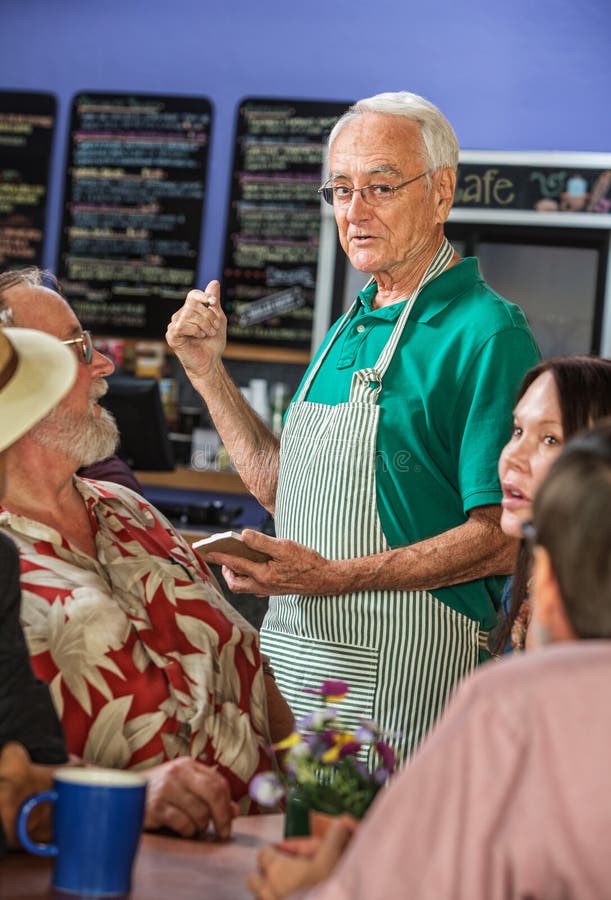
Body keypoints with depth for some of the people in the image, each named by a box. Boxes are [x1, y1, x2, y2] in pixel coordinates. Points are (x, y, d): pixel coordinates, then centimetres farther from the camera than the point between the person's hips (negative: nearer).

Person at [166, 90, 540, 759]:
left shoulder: (486, 335, -12)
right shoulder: (351, 328, 16)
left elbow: (502, 538, -18)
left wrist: (332, 578, -24)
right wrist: (207, 371, 12)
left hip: (403, 676, -8)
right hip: (293, 656, 8)